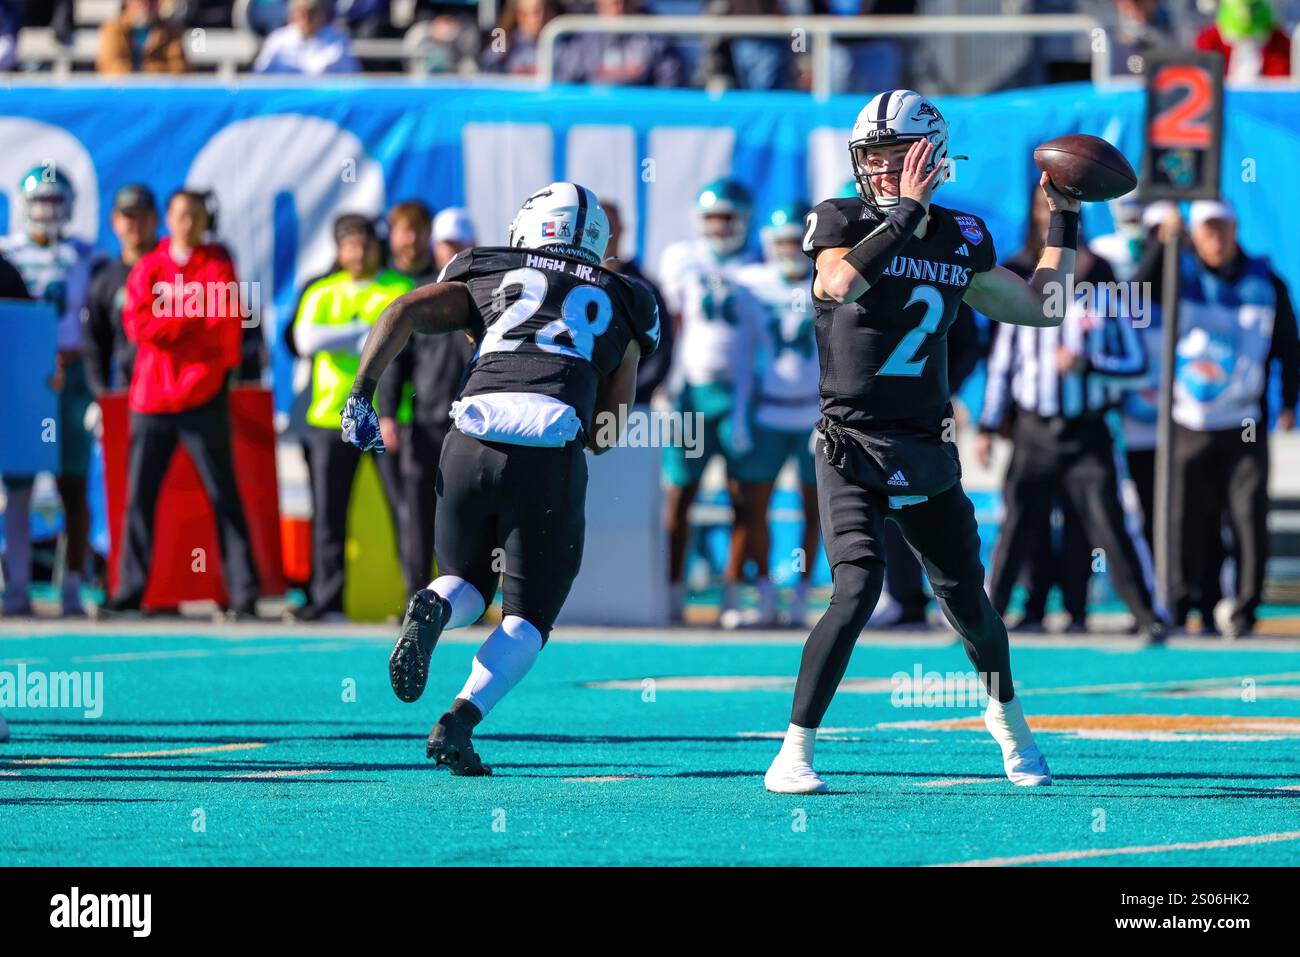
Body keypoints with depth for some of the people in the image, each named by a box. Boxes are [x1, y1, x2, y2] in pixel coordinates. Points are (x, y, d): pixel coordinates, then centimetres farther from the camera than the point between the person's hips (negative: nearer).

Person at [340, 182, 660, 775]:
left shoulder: (488, 279, 25)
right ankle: (460, 720, -12)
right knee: (526, 617, 11)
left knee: (468, 582, 23)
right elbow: (607, 432, 23)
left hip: (474, 437, 1)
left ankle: (432, 611, -12)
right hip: (553, 450, -1)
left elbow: (403, 314, 9)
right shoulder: (618, 307, 26)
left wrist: (361, 394, 7)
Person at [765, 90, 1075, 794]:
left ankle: (1006, 714, 41)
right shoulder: (843, 222, -6)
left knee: (967, 599, 10)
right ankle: (793, 755, -16)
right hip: (852, 445, -4)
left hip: (926, 451, 4)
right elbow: (835, 285, -29)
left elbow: (1040, 307, 19)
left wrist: (1064, 221, 18)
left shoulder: (961, 240, 8)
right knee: (858, 589, -22)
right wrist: (906, 212, -28)